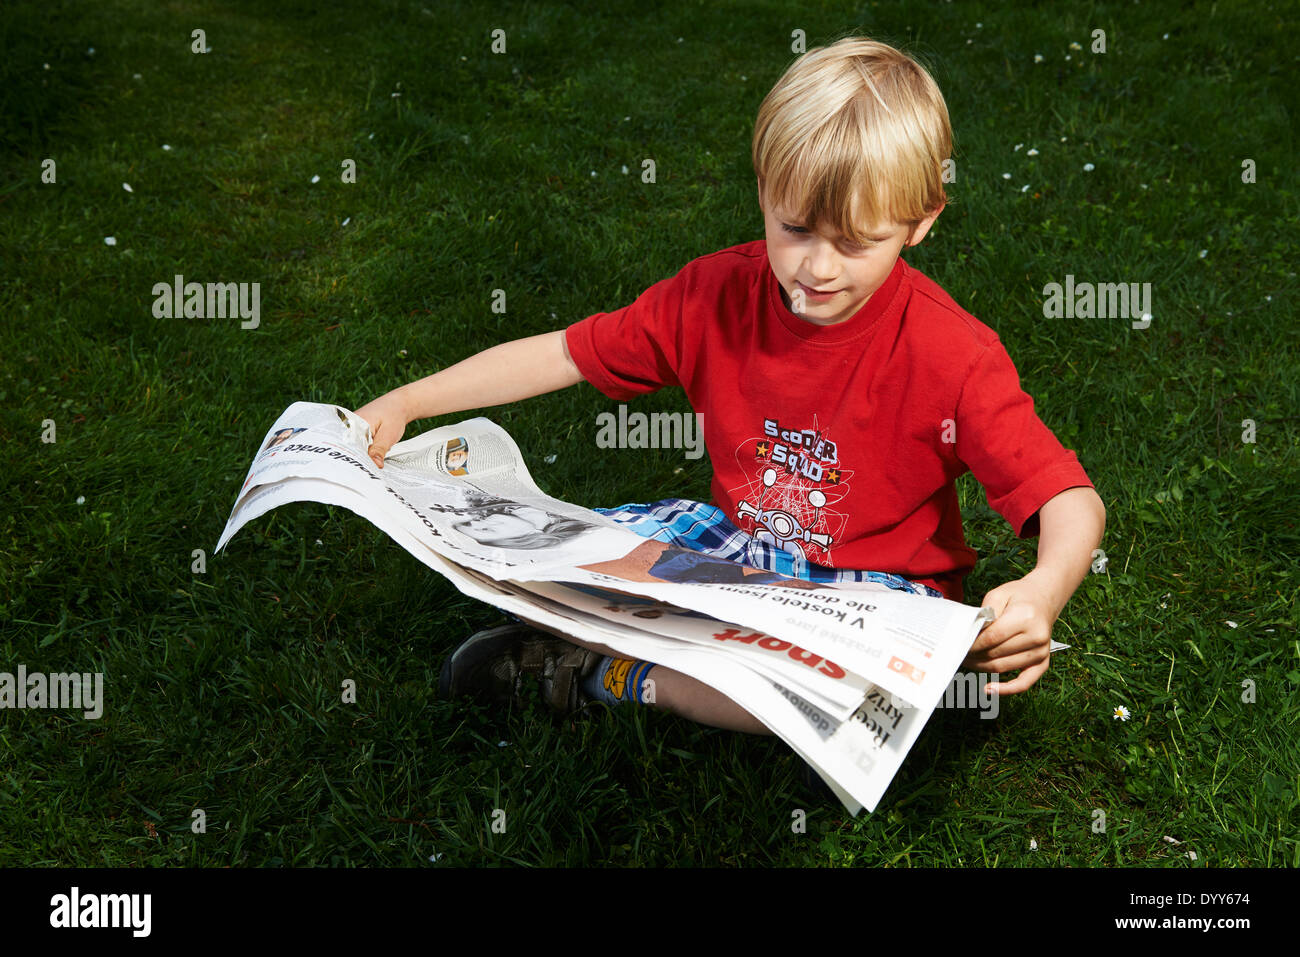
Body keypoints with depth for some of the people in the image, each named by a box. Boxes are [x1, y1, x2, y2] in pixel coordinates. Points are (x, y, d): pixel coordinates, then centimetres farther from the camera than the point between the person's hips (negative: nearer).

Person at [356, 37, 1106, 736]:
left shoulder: (952, 357, -24)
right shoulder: (720, 294, -11)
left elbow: (1073, 501, -25)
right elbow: (567, 354, -4)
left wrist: (1043, 593, -49)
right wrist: (405, 403, -10)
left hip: (874, 582, -3)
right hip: (736, 540, 4)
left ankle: (624, 673, -15)